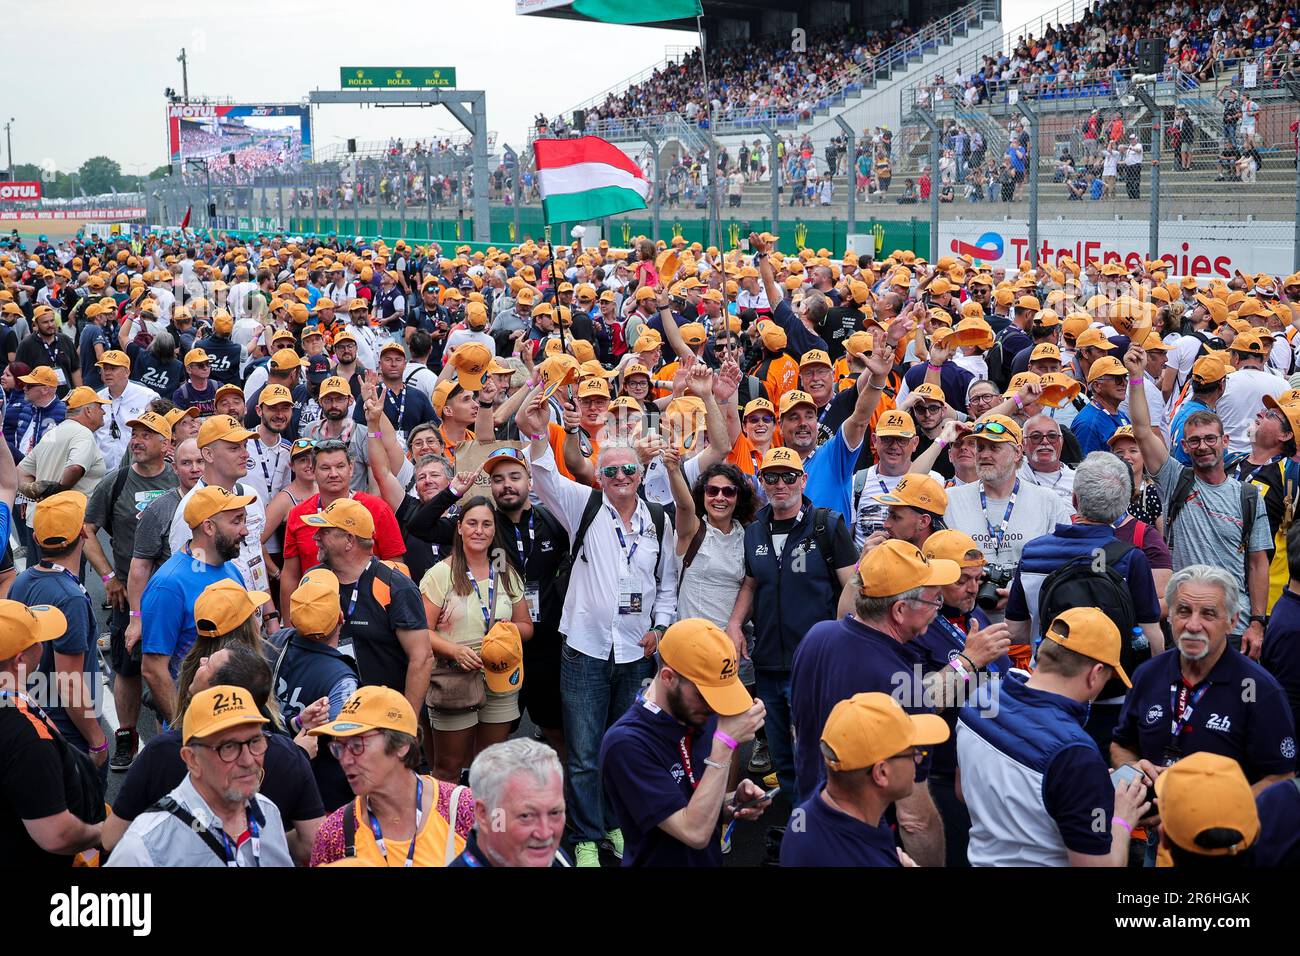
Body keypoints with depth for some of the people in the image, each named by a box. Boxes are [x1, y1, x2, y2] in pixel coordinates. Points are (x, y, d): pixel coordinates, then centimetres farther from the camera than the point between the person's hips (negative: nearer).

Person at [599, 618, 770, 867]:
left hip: (711, 859, 5)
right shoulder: (626, 743, -19)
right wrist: (725, 743, -23)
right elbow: (695, 833, -22)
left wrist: (732, 803, -6)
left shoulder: (698, 716, -1)